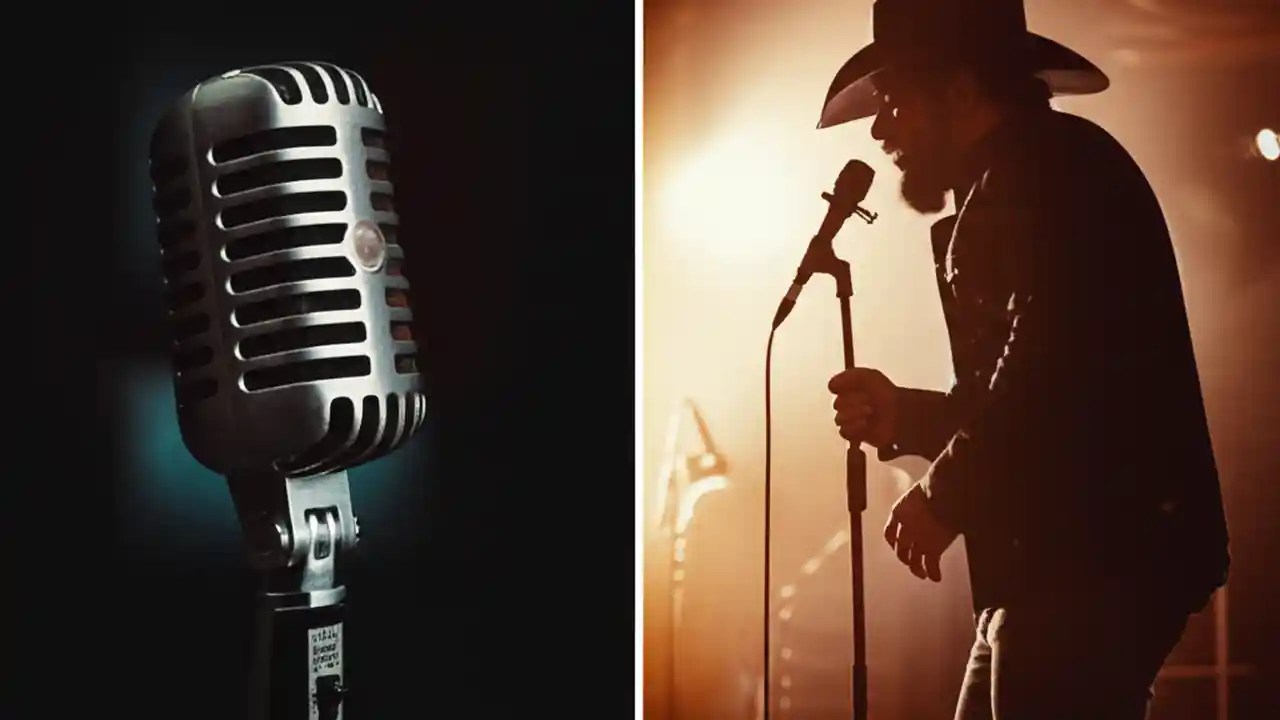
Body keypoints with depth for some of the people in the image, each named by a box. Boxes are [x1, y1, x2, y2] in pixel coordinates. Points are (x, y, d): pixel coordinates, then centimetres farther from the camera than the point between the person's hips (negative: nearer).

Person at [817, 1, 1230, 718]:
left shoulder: (1053, 167, -8)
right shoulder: (1010, 185, 24)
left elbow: (1048, 369, -22)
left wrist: (944, 495, -12)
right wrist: (903, 418, 16)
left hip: (1096, 561, -10)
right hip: (1065, 565, 10)